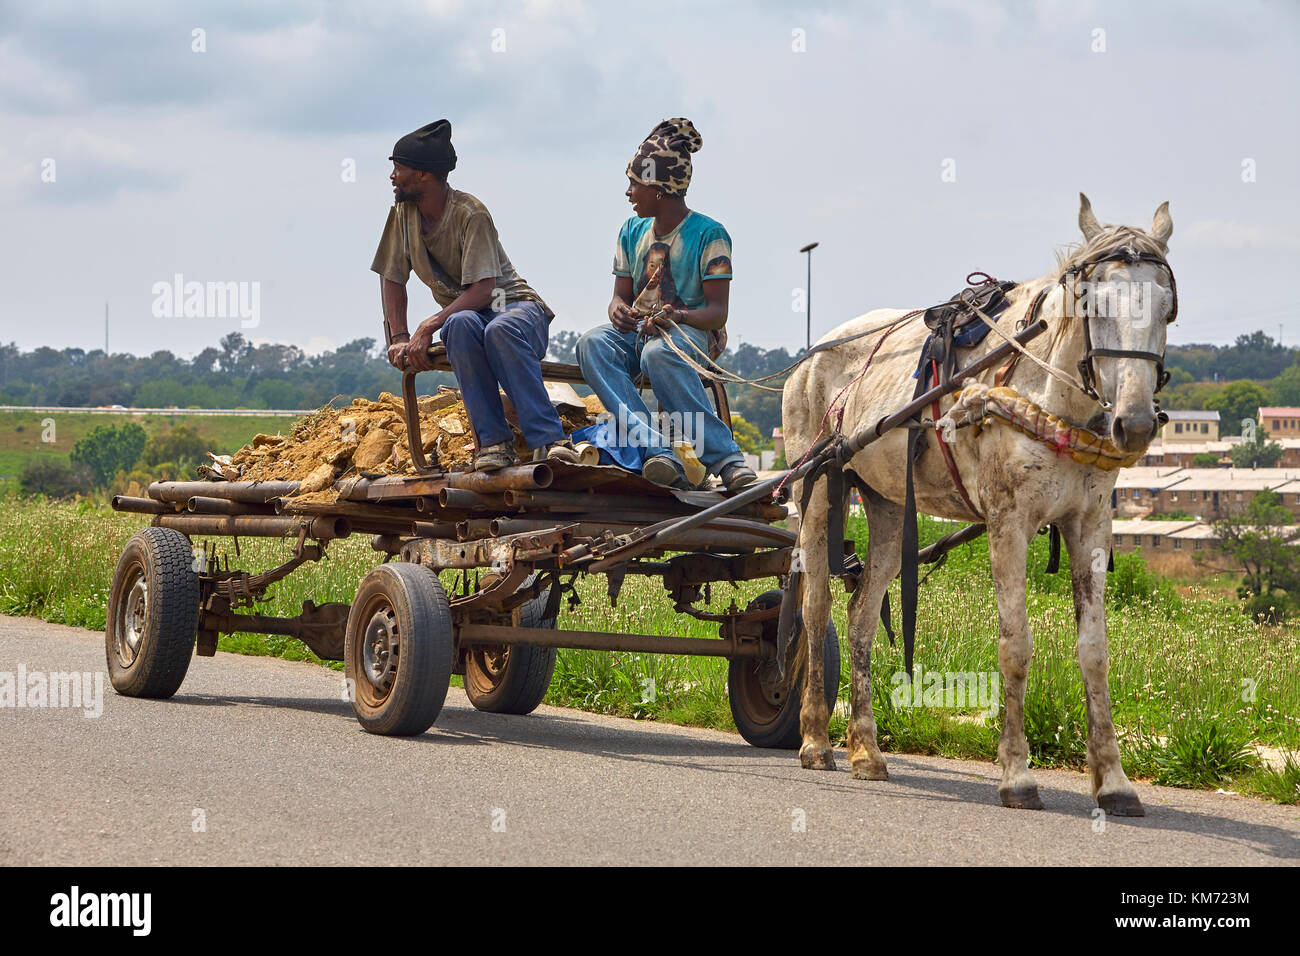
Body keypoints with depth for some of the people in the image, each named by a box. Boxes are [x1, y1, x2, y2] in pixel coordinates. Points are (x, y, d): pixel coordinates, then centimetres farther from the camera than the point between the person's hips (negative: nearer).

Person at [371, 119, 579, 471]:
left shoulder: (470, 214, -17)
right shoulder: (403, 214, 2)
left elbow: (482, 290, -24)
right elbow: (392, 279, 9)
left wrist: (427, 327, -30)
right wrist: (399, 337, -5)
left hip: (514, 303, -4)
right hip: (464, 311, 4)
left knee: (500, 330, -41)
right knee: (462, 324, -35)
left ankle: (549, 441, -44)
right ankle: (493, 442, -37)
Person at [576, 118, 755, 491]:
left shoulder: (708, 234, -2)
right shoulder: (632, 233, 15)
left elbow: (718, 312, -7)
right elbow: (621, 295, 14)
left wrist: (678, 316, -28)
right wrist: (619, 310, -12)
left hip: (689, 332, -5)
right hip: (637, 330, 5)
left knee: (658, 354, -42)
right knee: (592, 344, -32)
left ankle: (724, 456, -41)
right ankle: (654, 449, -48)